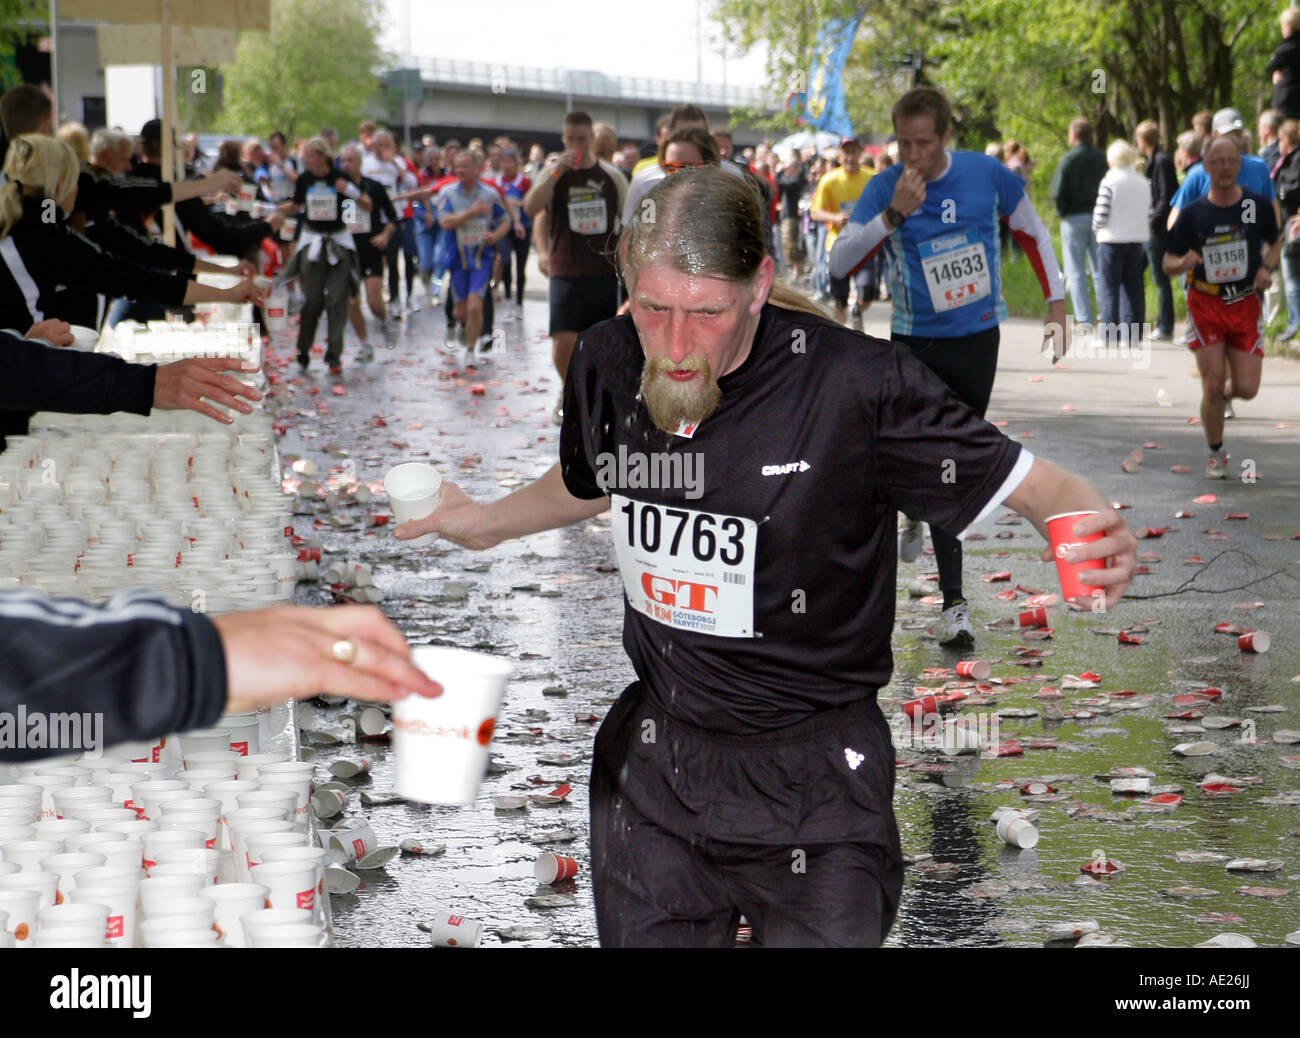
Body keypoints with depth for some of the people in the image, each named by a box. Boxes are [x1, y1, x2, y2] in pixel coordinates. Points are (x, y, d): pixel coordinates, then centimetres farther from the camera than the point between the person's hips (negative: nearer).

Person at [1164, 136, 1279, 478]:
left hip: (1246, 305, 1)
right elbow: (1168, 264, -1)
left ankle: (1225, 390, 33)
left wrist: (1268, 268, -5)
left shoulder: (1259, 206, -2)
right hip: (1205, 305, -1)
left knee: (1246, 389, -5)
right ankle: (1216, 455, 13)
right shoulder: (1193, 213, -5)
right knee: (1212, 387, -7)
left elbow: (1275, 242, 16)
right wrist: (1184, 263, -24)